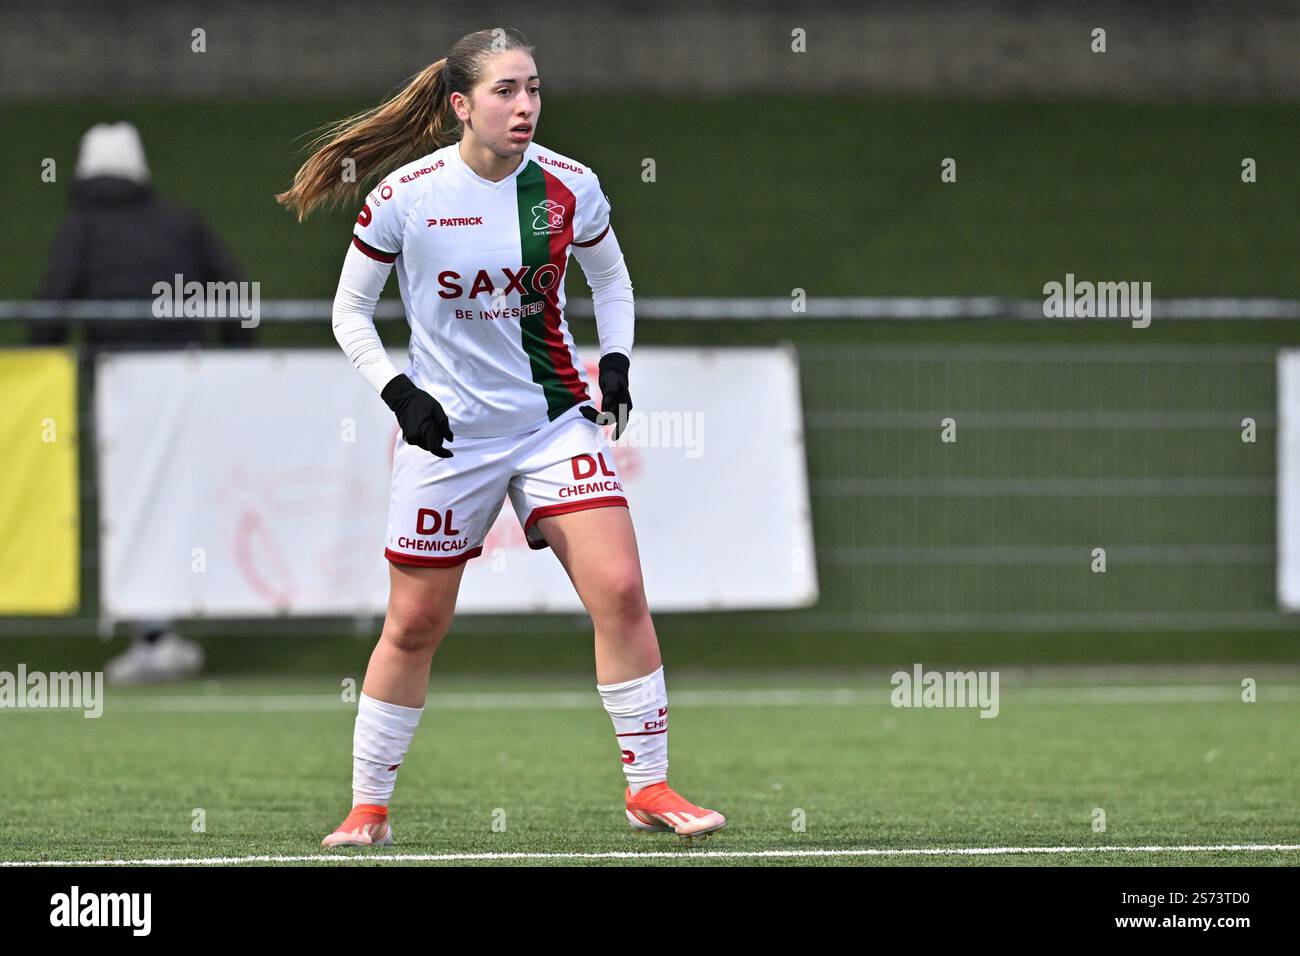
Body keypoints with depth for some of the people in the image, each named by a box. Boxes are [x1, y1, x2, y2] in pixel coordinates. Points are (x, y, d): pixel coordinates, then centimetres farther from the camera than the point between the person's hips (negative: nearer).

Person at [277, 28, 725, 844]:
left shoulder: (569, 188, -3)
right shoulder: (404, 197, -11)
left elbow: (611, 279, 16)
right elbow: (350, 313, 0)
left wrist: (617, 363, 0)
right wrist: (398, 392, -13)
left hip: (557, 421, 2)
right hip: (448, 433, -2)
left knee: (619, 591, -12)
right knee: (415, 626, 4)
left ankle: (649, 787, -3)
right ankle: (368, 808, 18)